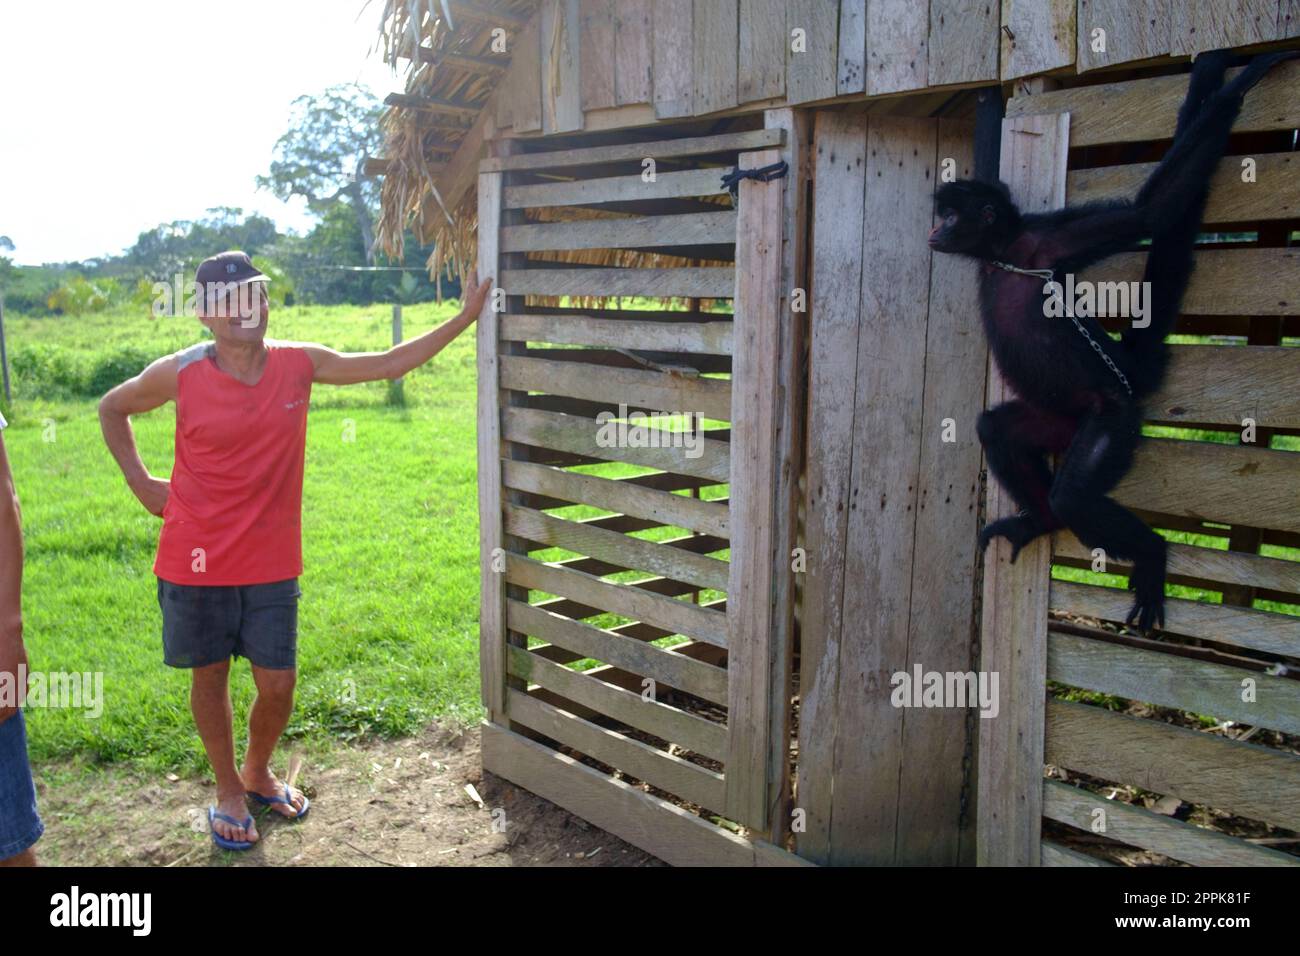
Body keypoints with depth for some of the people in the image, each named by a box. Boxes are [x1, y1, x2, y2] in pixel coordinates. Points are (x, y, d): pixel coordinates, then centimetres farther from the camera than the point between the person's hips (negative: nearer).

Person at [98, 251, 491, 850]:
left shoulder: (300, 364, -4)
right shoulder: (180, 374, -9)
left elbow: (390, 363, 1)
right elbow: (112, 409, 10)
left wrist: (465, 318, 0)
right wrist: (139, 482, 3)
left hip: (271, 562, 2)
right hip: (197, 560, -1)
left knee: (278, 684, 7)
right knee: (209, 675, 12)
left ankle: (258, 772, 37)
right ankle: (228, 789, 34)